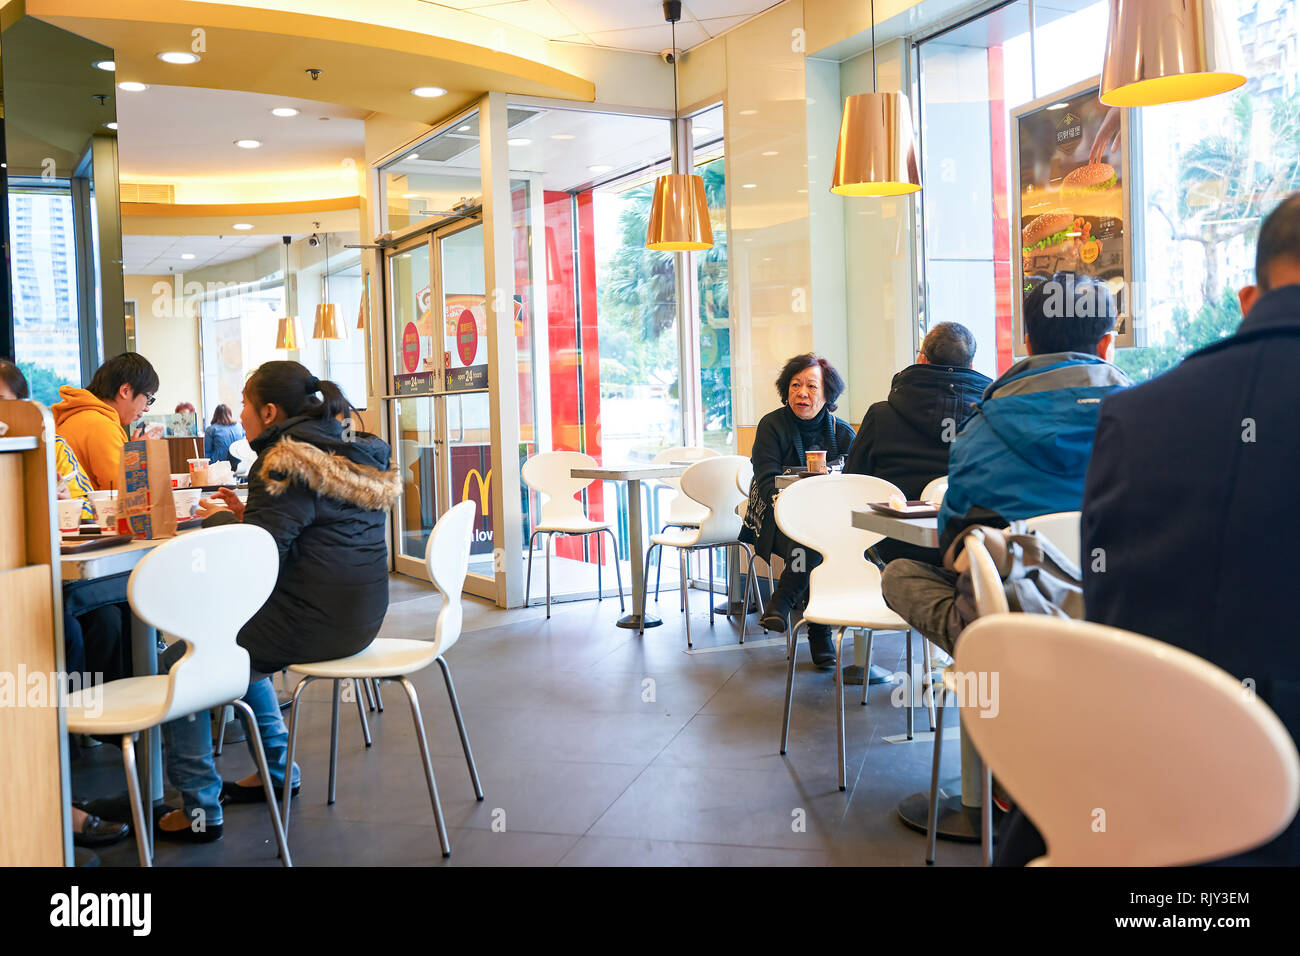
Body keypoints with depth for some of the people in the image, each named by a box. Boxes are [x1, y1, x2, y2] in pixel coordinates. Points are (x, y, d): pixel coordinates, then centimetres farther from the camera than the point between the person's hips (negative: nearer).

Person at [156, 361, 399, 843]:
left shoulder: (287, 463, -16)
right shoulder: (355, 451, 12)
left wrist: (219, 519, -2)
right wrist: (247, 515, 13)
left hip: (314, 623, -10)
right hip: (360, 617, 10)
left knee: (180, 660, 4)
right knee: (236, 642, 31)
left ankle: (200, 809, 8)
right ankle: (276, 769, 38)